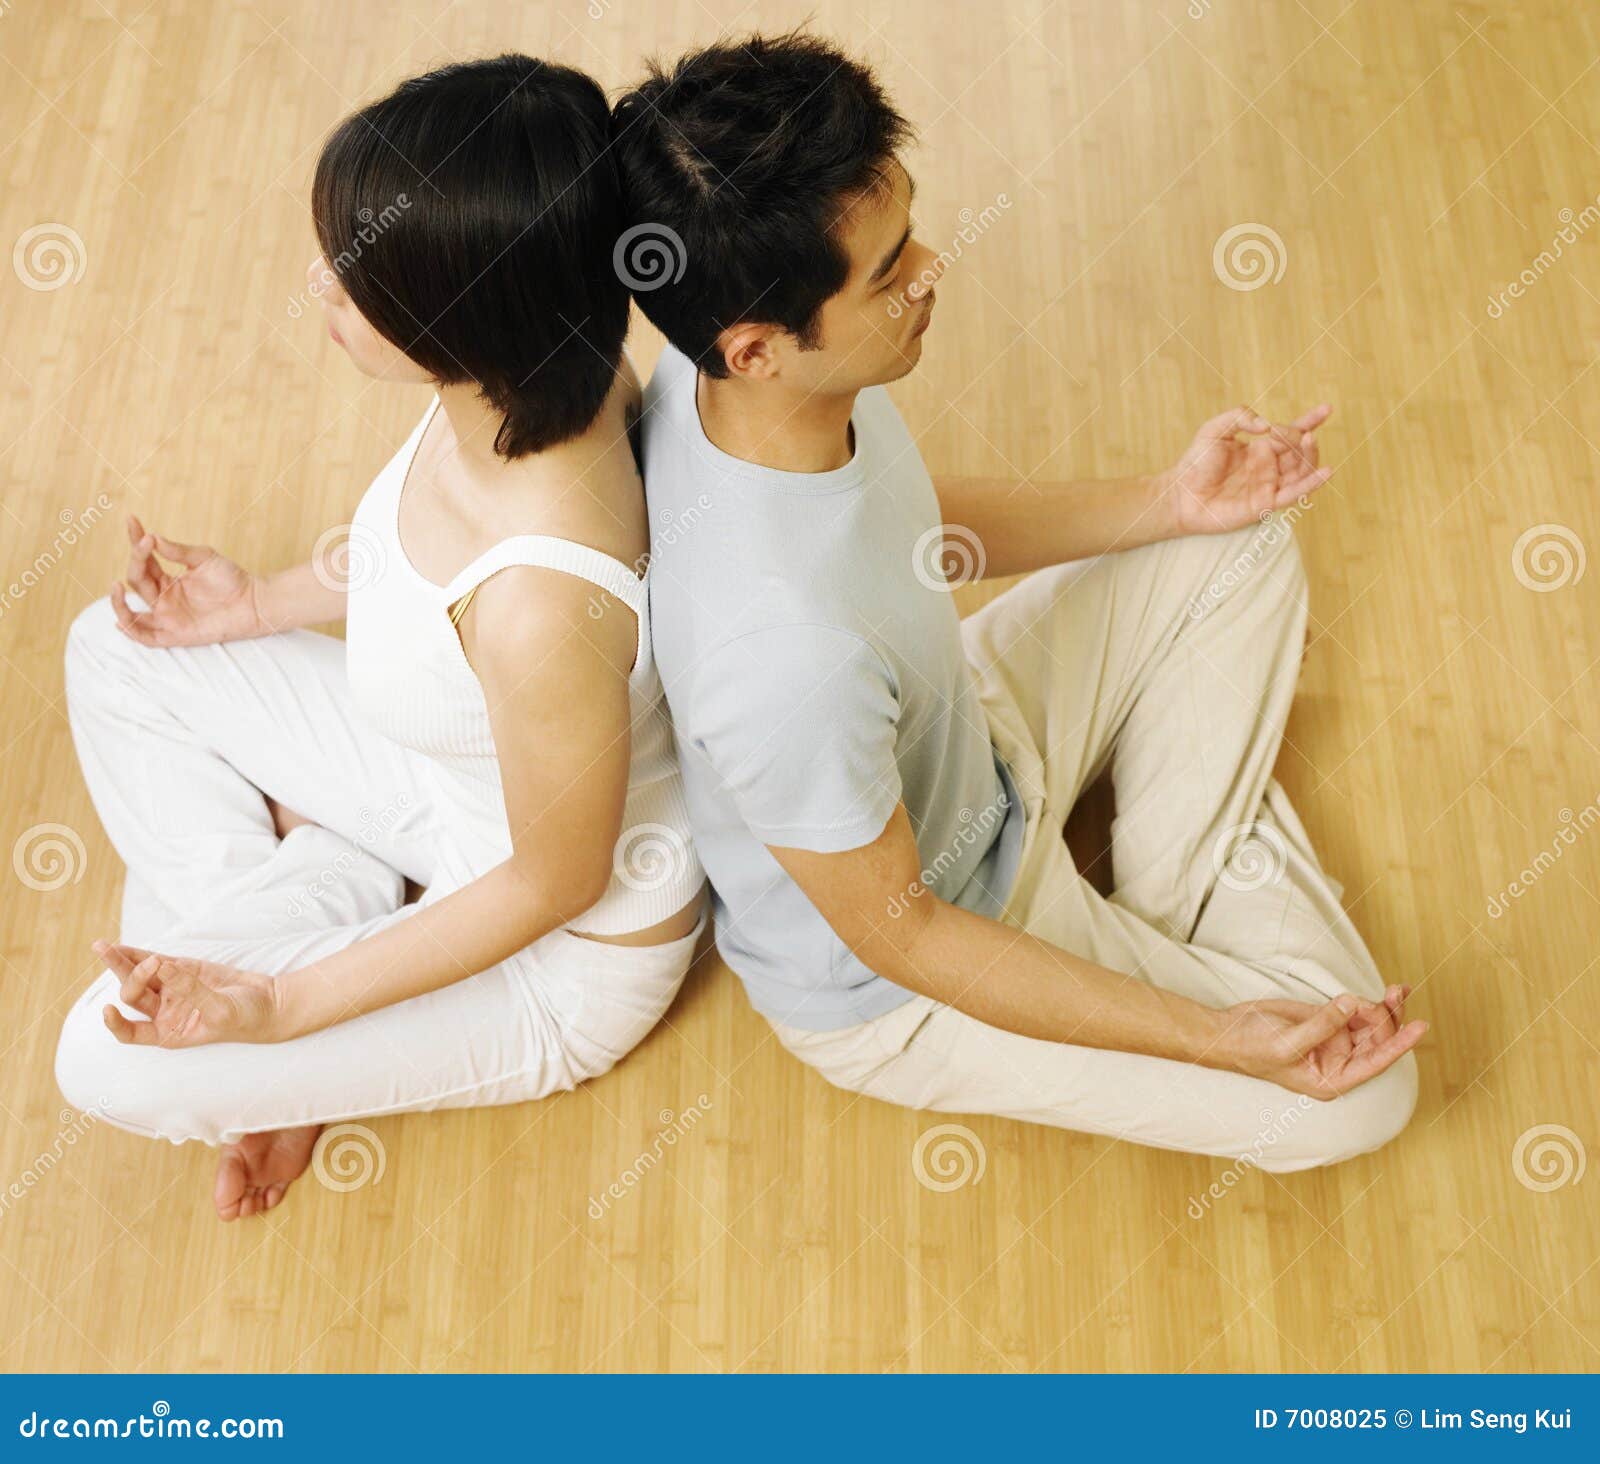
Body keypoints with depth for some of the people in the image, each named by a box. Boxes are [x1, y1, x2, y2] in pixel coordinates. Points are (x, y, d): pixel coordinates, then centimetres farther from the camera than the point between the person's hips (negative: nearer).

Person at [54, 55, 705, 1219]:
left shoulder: (537, 606, -42)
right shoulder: (533, 380, -19)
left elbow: (555, 883, -25)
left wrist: (278, 1011, -19)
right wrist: (264, 603, 2)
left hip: (565, 955, -7)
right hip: (470, 772, 7)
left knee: (113, 1064, -9)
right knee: (117, 655, 9)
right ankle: (280, 925, 14)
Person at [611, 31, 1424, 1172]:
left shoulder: (748, 375, -18)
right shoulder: (788, 657, -43)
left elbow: (914, 525, 4)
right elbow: (898, 936, -26)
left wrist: (1165, 506, -2)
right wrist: (1221, 1038, -22)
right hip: (892, 991, -7)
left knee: (1242, 551, 11)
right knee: (1363, 1094, -6)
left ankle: (1185, 880, 23)